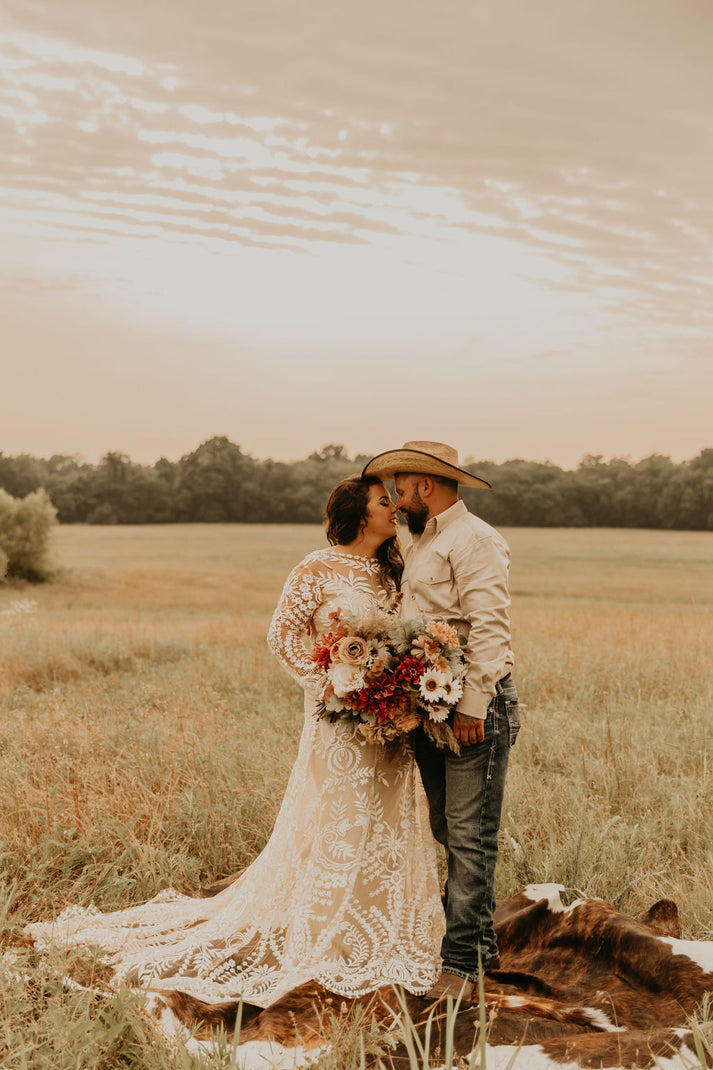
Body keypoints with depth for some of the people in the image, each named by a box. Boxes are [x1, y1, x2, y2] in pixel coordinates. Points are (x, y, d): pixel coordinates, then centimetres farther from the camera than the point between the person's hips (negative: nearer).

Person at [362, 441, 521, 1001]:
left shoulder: (475, 540, -10)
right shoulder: (421, 544, 20)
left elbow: (489, 629, -17)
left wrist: (473, 706, -22)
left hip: (476, 706, -9)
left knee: (470, 836, -6)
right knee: (448, 831, 13)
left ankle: (461, 962, -1)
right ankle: (481, 940, 25)